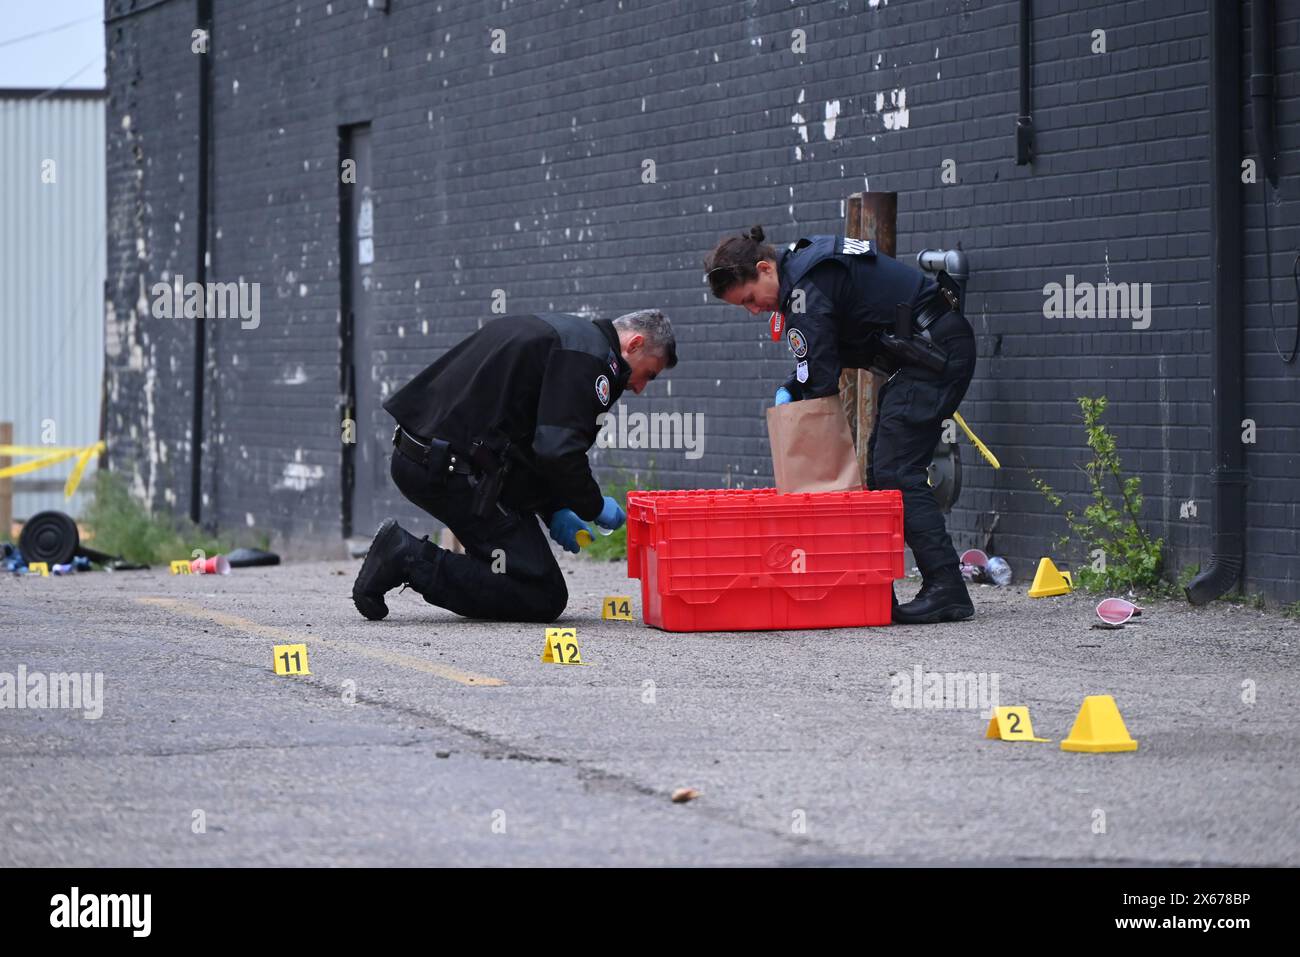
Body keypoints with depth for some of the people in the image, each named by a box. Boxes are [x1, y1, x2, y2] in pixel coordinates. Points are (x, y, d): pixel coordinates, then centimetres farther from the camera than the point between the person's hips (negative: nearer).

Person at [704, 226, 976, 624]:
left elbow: (823, 378, -17)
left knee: (895, 472, -13)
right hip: (936, 350, 11)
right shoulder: (804, 267, 14)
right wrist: (789, 390, 7)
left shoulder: (807, 287, -18)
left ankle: (946, 589, -17)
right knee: (880, 469, 9)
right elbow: (821, 357, 24)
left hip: (936, 352, -11)